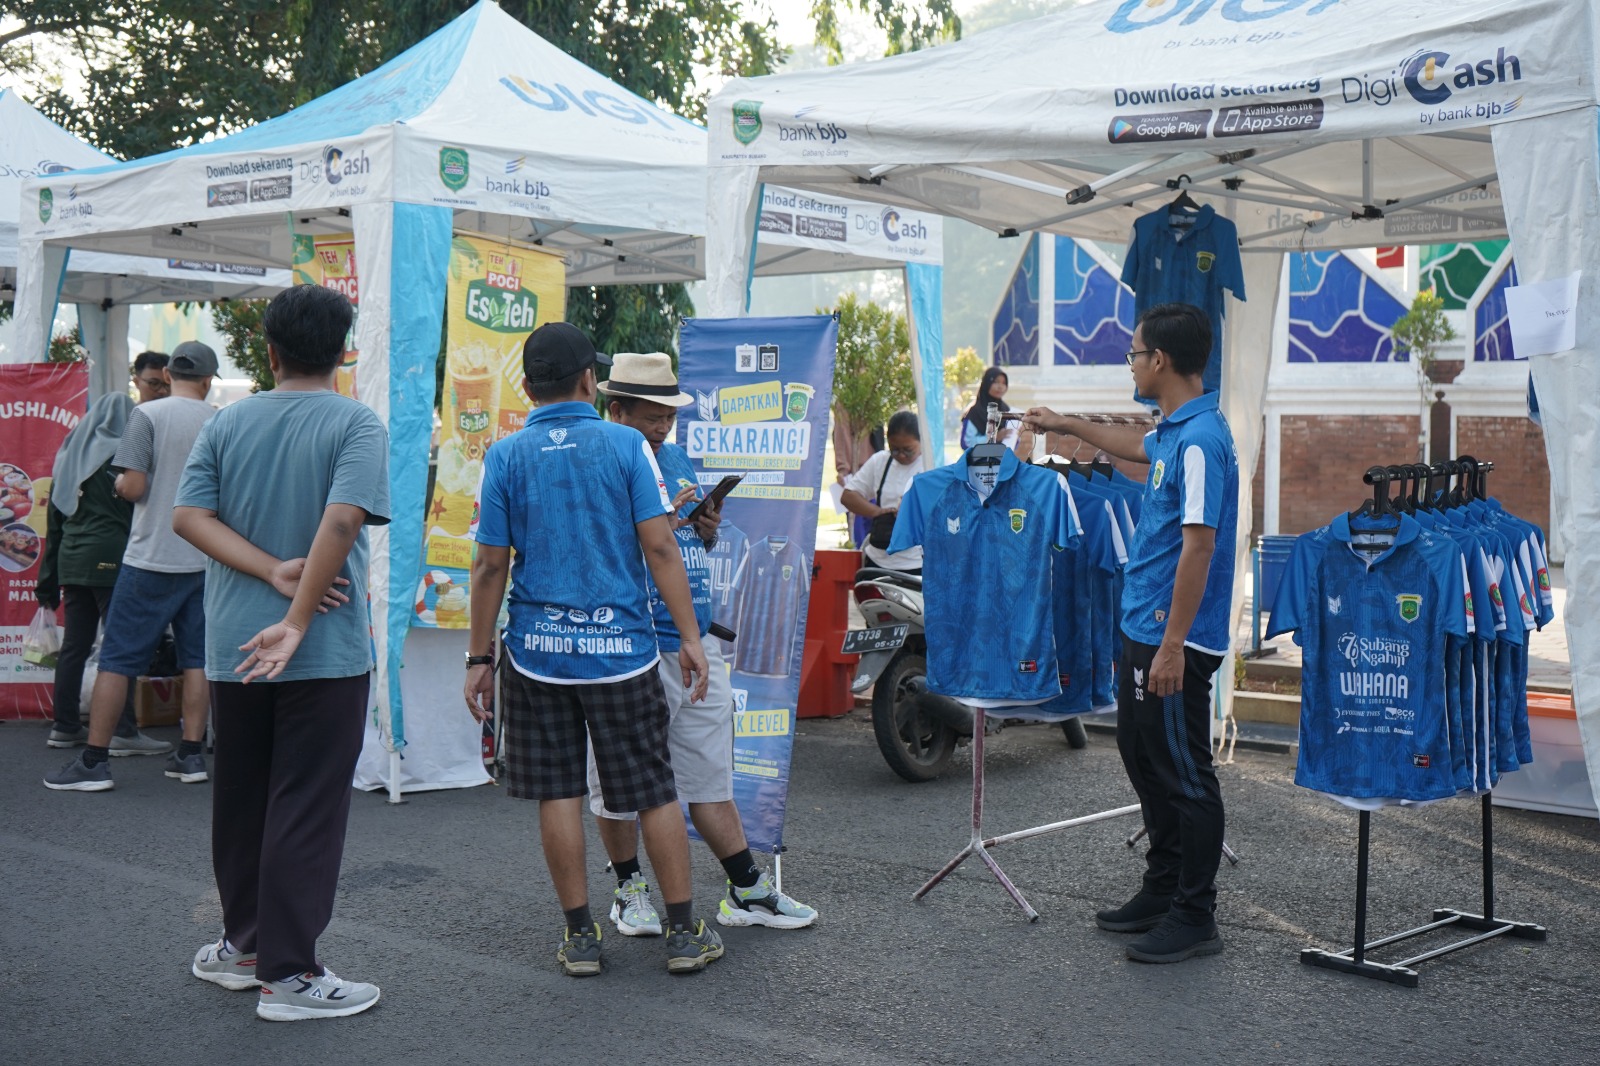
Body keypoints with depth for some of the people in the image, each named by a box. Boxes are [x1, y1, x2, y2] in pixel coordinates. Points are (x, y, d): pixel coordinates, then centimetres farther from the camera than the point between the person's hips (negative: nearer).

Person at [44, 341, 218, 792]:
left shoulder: (148, 415, -9)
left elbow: (133, 486, -13)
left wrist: (117, 484, 9)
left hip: (151, 559, -4)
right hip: (206, 560, 4)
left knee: (116, 658, 1)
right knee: (197, 657, 10)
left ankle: (94, 761, 2)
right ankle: (191, 755, 13)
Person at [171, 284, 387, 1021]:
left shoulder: (228, 423, 5)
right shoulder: (356, 425, -9)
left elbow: (188, 515, -5)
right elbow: (343, 520, -23)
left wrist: (272, 571, -12)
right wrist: (297, 618, -21)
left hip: (234, 648, 5)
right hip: (326, 654, -5)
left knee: (240, 799, 17)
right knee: (305, 809, 1)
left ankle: (245, 942, 31)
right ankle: (288, 973, 5)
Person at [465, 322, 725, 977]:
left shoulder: (506, 457, -1)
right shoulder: (627, 445, -3)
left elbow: (491, 565, -2)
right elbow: (660, 547, -7)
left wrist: (478, 659, 5)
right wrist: (690, 639, -2)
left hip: (537, 652, 1)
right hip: (622, 649, 0)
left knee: (559, 794, 9)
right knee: (654, 791, 8)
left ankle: (580, 936, 14)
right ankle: (684, 933, 14)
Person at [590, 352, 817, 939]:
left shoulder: (678, 458, 15)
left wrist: (707, 530, 2)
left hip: (695, 644, 7)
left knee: (710, 775, 14)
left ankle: (748, 891, 20)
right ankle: (629, 891, 23)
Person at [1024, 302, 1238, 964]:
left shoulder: (1201, 439, -20)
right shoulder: (1174, 432, 10)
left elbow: (1198, 545, -24)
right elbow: (1139, 448, 36)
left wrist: (1173, 645, -25)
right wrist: (1067, 425, 44)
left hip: (1174, 637, -10)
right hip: (1143, 629, 10)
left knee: (1185, 775, -1)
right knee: (1143, 760, 18)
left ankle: (1195, 918, 8)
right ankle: (1162, 891, 30)